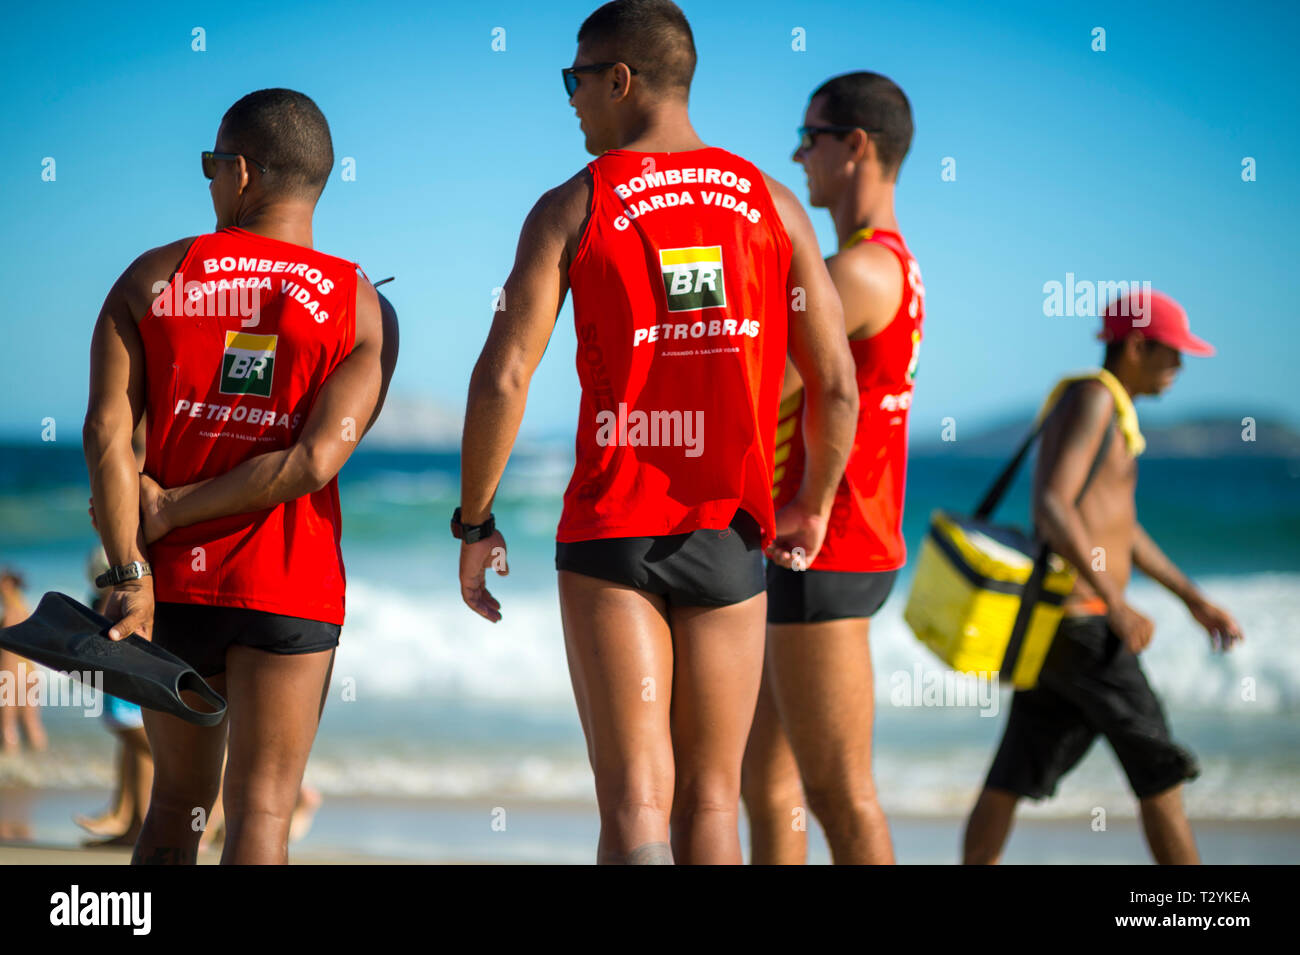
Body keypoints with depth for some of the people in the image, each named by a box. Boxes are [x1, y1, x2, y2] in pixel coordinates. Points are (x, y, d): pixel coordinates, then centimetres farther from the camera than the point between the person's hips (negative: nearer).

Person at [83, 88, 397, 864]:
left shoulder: (153, 279, 1)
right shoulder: (363, 311, -2)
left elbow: (106, 435, -10)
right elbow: (316, 460, -14)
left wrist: (131, 575, -10)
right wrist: (172, 510, -7)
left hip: (175, 577, 2)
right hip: (289, 592, -2)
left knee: (176, 806, 16)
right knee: (261, 814, -1)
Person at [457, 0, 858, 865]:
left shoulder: (573, 209, -3)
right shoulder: (772, 206, 6)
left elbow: (502, 380, -10)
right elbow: (835, 383, 4)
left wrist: (474, 525, 1)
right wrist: (814, 504, 19)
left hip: (612, 534, -3)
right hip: (731, 536, 3)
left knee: (636, 800, -5)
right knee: (711, 797, 13)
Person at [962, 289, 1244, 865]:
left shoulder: (1112, 409, 19)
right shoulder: (1092, 397, -13)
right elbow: (1051, 505, -24)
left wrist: (1194, 600, 26)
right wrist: (1117, 605, -25)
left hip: (1055, 628, 10)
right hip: (1079, 622, -10)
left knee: (1015, 777, 8)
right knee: (1160, 770, -3)